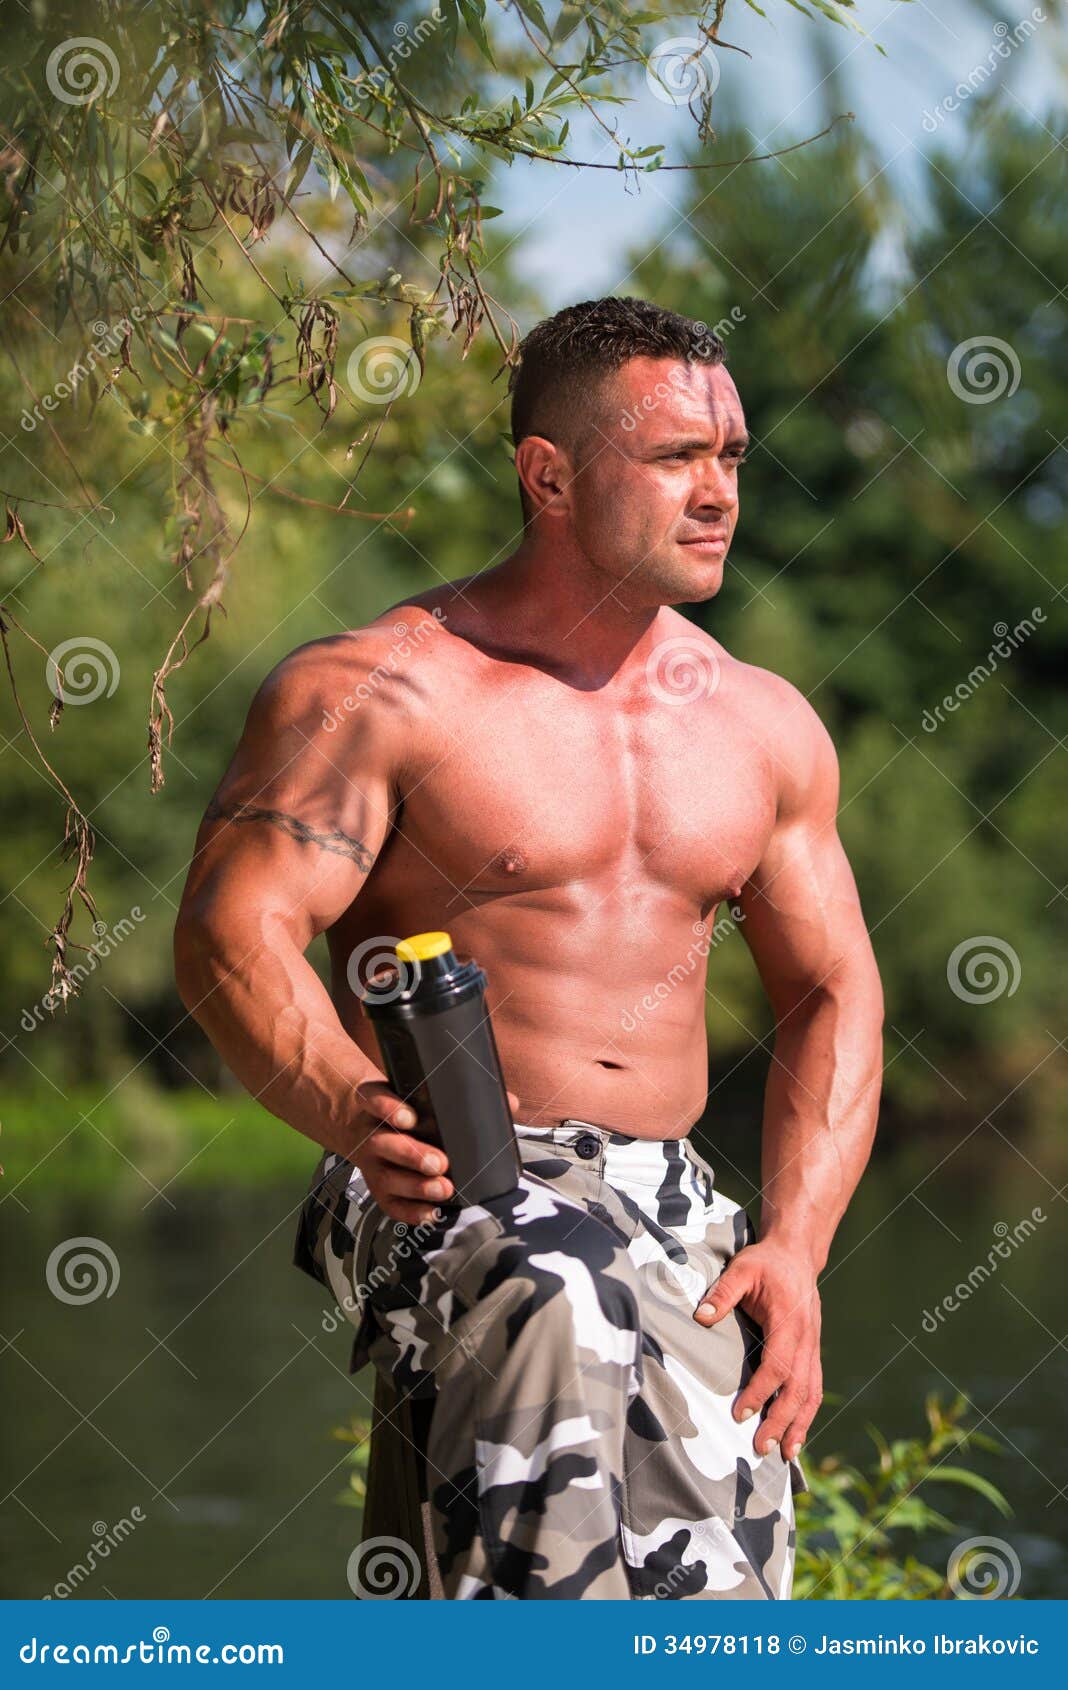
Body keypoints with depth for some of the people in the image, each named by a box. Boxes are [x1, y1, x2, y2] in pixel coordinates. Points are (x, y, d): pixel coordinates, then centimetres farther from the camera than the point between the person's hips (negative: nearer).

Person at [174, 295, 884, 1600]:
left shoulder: (764, 726, 14)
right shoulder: (378, 691, -3)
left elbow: (830, 995, 17)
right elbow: (230, 934, -12)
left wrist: (793, 1254, 0)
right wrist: (348, 1108, -34)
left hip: (671, 1201, 5)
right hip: (446, 1188, -5)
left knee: (720, 1562, -22)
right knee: (560, 1312, -41)